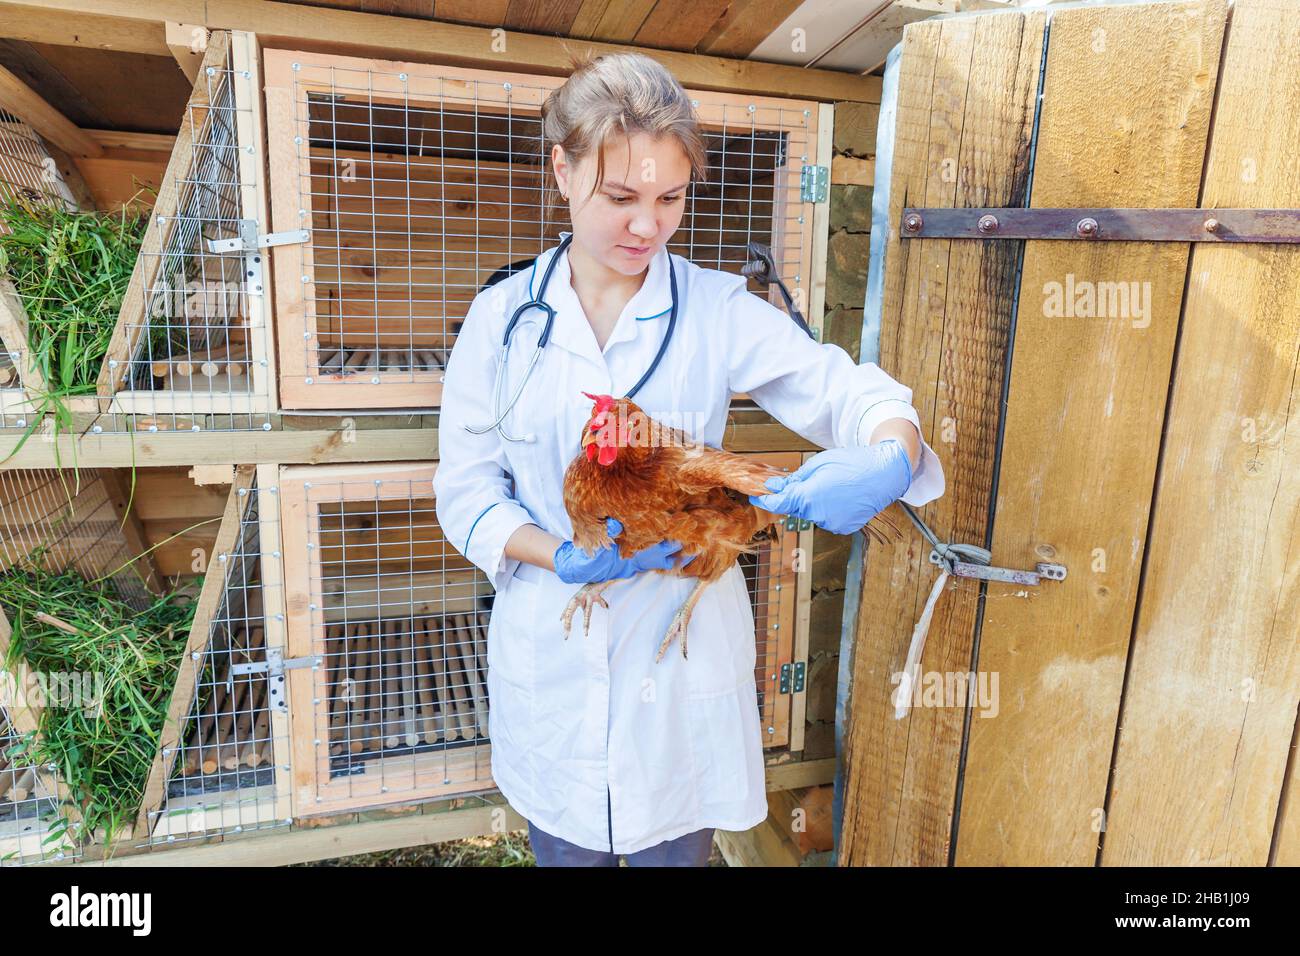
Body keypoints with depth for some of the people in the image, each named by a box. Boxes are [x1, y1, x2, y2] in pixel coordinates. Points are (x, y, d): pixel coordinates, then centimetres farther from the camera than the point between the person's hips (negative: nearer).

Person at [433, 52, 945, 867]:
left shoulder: (721, 311, -7)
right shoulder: (502, 317, -4)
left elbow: (857, 395, -6)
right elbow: (465, 491, -5)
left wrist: (889, 461, -29)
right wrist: (566, 557, -22)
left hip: (683, 647, 0)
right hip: (548, 654, 1)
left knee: (673, 849, 20)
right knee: (566, 851, 22)